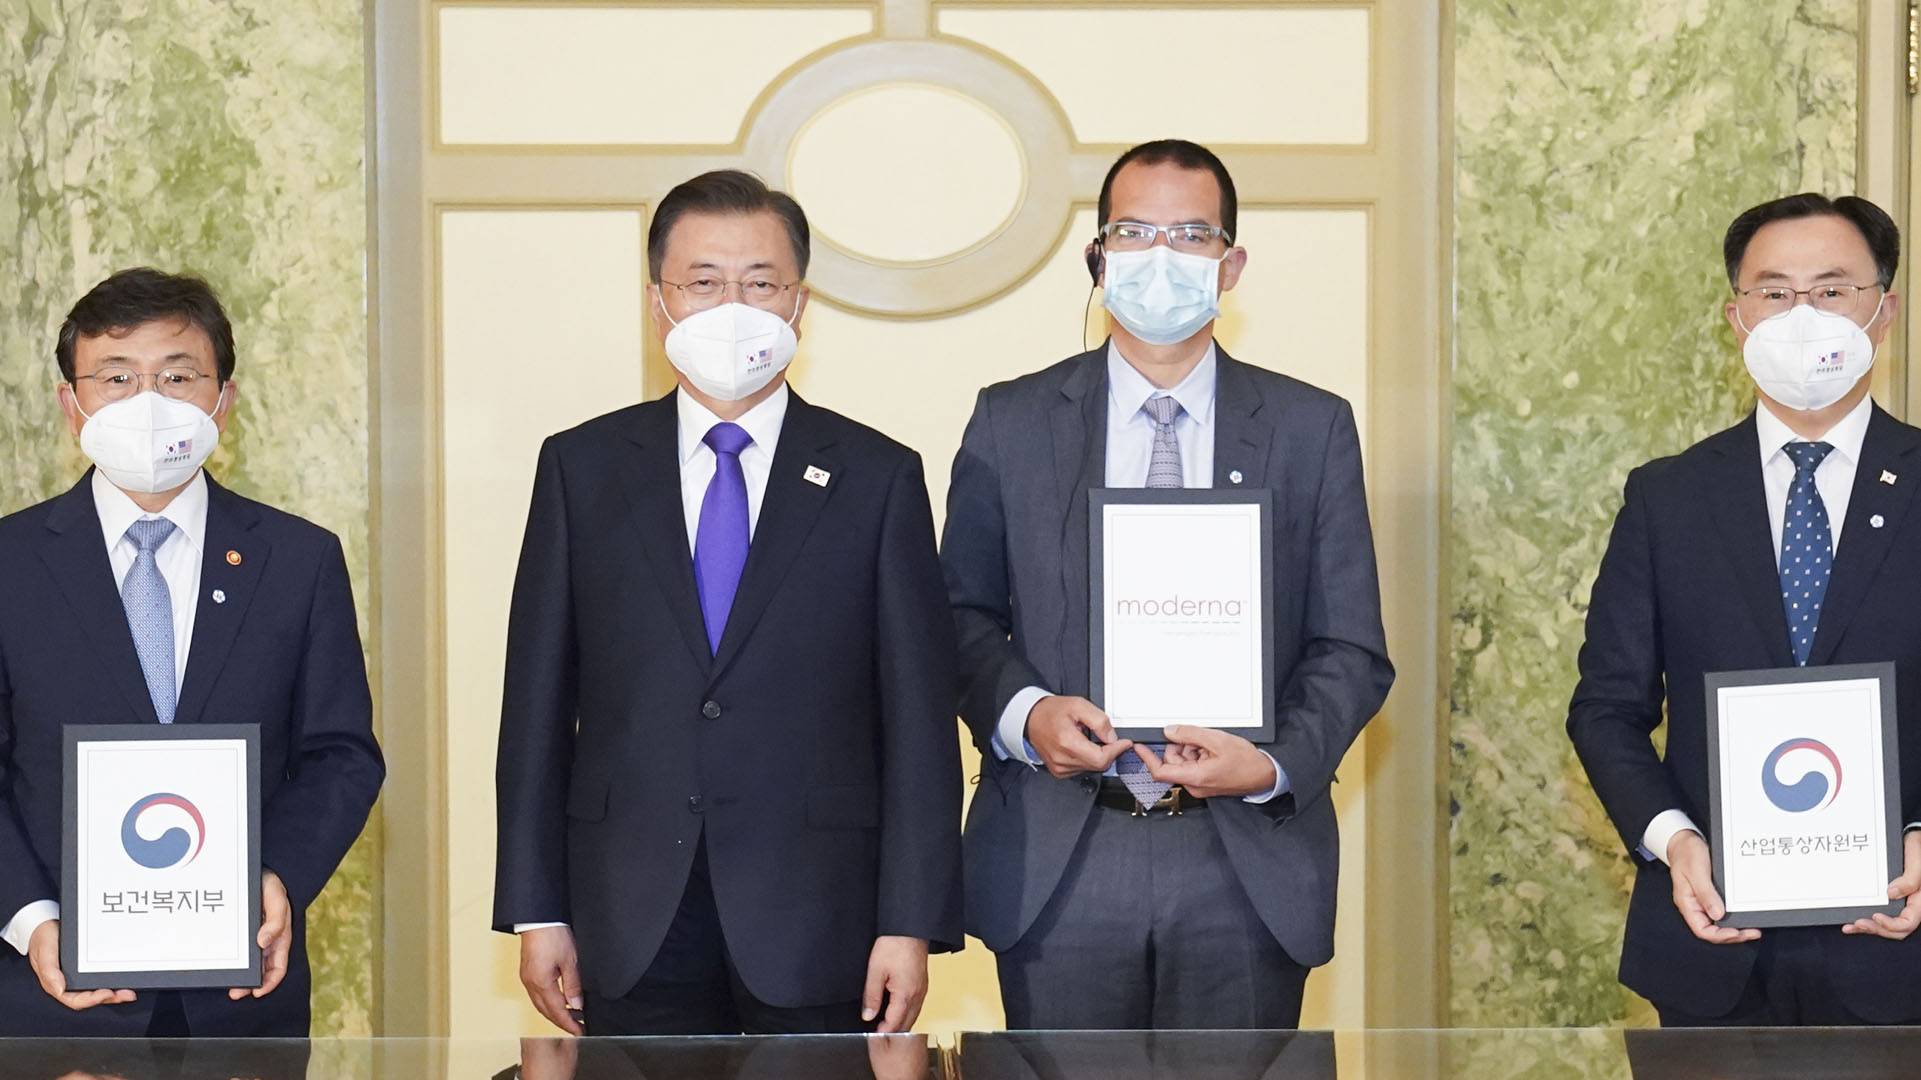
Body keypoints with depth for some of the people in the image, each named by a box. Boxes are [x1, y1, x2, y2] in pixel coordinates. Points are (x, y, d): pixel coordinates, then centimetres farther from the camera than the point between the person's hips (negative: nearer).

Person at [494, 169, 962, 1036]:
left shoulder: (878, 478, 4)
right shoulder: (581, 468, 7)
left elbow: (920, 719, 0)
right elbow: (538, 704, 6)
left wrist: (912, 924, -6)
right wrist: (537, 909, 1)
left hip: (817, 928, -1)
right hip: (634, 931, 1)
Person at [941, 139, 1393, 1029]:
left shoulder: (1313, 430, 7)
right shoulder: (1010, 424, 7)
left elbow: (1352, 649, 4)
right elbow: (962, 615, 8)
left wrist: (1276, 765, -13)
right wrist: (1022, 711, -13)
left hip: (1249, 864, 0)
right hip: (1057, 866, 0)